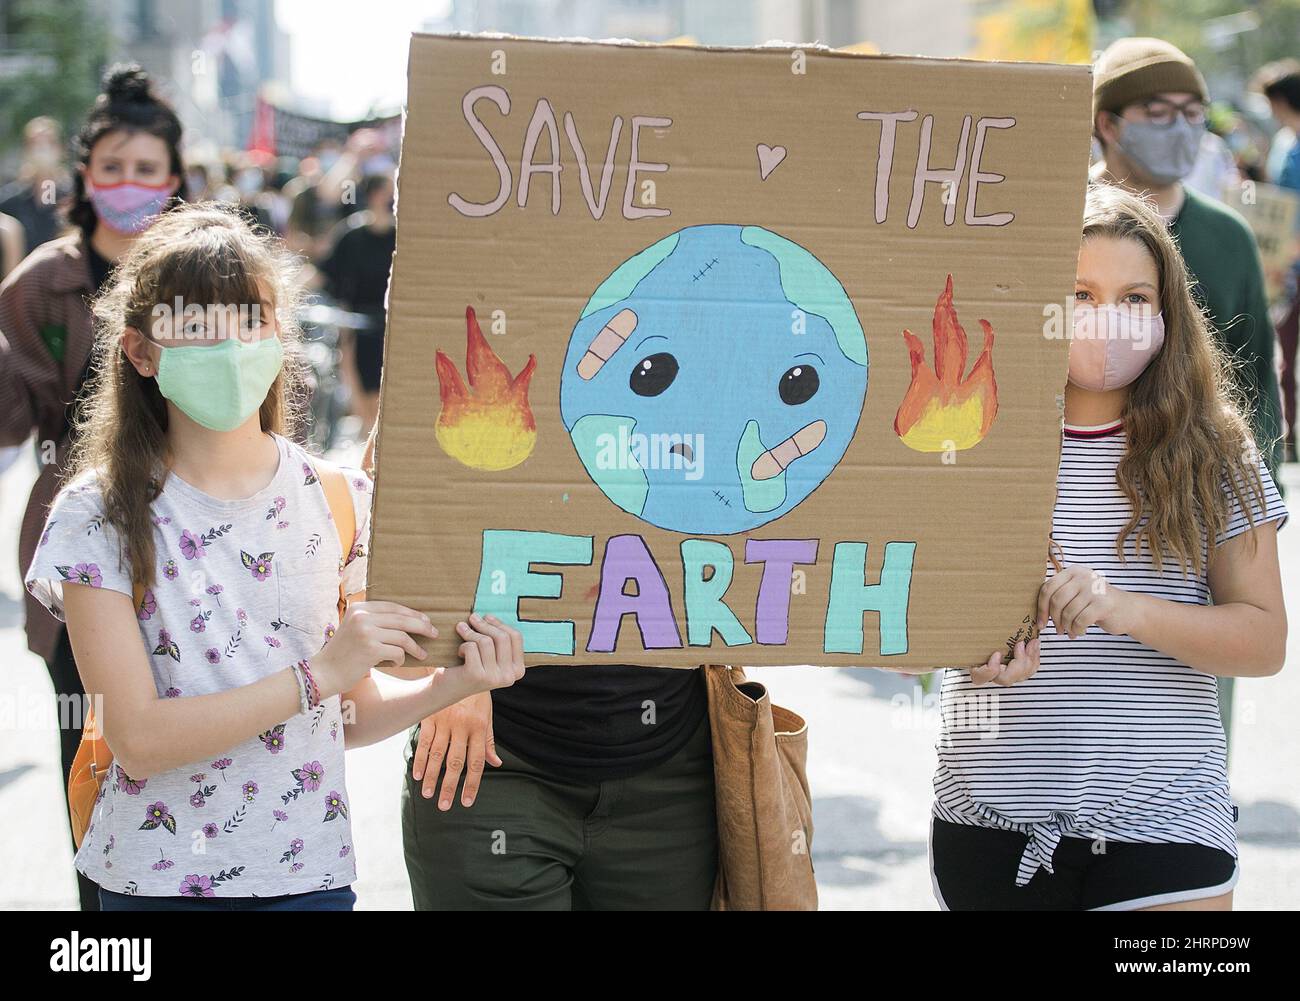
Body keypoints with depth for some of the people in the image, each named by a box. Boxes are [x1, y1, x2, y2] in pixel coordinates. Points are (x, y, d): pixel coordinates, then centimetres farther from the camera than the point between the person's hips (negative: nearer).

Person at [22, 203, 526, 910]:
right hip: (156, 880, -2)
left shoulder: (337, 499, -1)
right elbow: (138, 739, -16)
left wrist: (449, 685, -12)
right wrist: (318, 674, -21)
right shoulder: (100, 514, -10)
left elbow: (350, 716, 6)